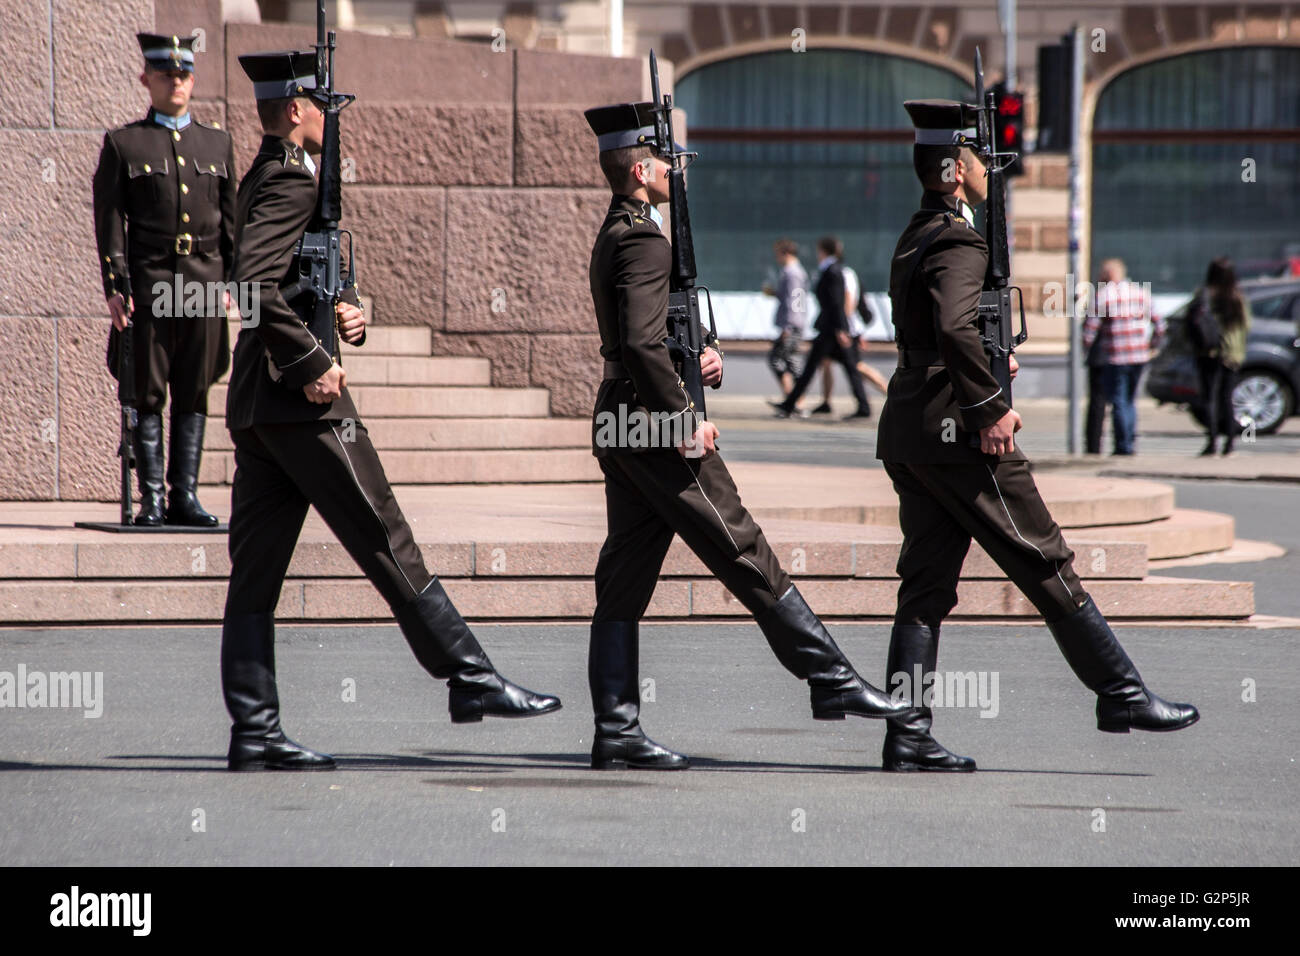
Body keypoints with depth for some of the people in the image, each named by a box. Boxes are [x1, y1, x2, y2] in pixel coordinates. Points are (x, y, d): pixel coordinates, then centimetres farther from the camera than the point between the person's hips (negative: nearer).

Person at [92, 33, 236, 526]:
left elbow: (230, 220, 14)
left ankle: (184, 496, 7)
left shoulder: (217, 143, 14)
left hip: (205, 280, 3)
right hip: (147, 280, -3)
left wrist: (232, 281, 6)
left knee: (194, 393, 3)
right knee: (147, 393, -2)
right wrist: (115, 287, -8)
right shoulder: (122, 144, 4)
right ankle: (152, 499, 2)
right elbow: (109, 221, 0)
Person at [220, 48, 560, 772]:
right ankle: (470, 678, 1)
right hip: (304, 404, -10)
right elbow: (254, 283, -26)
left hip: (258, 406, 10)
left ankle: (255, 732, 2)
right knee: (390, 547, -4)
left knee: (257, 569, 4)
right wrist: (312, 363, -22)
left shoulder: (266, 180, 20)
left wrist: (350, 309, 6)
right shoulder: (290, 182, -12)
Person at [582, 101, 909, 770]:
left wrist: (695, 352, 10)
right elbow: (641, 344, -26)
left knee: (626, 578, 6)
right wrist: (684, 420, -21)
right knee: (744, 553, -5)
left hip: (619, 427, 10)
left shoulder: (612, 237, 17)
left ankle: (616, 730, 3)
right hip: (652, 426, -10)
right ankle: (831, 681, 0)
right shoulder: (644, 241, -16)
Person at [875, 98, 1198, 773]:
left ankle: (907, 734, 3)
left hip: (909, 432, 10)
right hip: (957, 431, -10)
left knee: (927, 584, 7)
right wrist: (991, 407, -23)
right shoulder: (958, 242, -14)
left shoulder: (915, 238, 18)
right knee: (1046, 564, -3)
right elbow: (955, 328, -29)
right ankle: (1121, 695, 3)